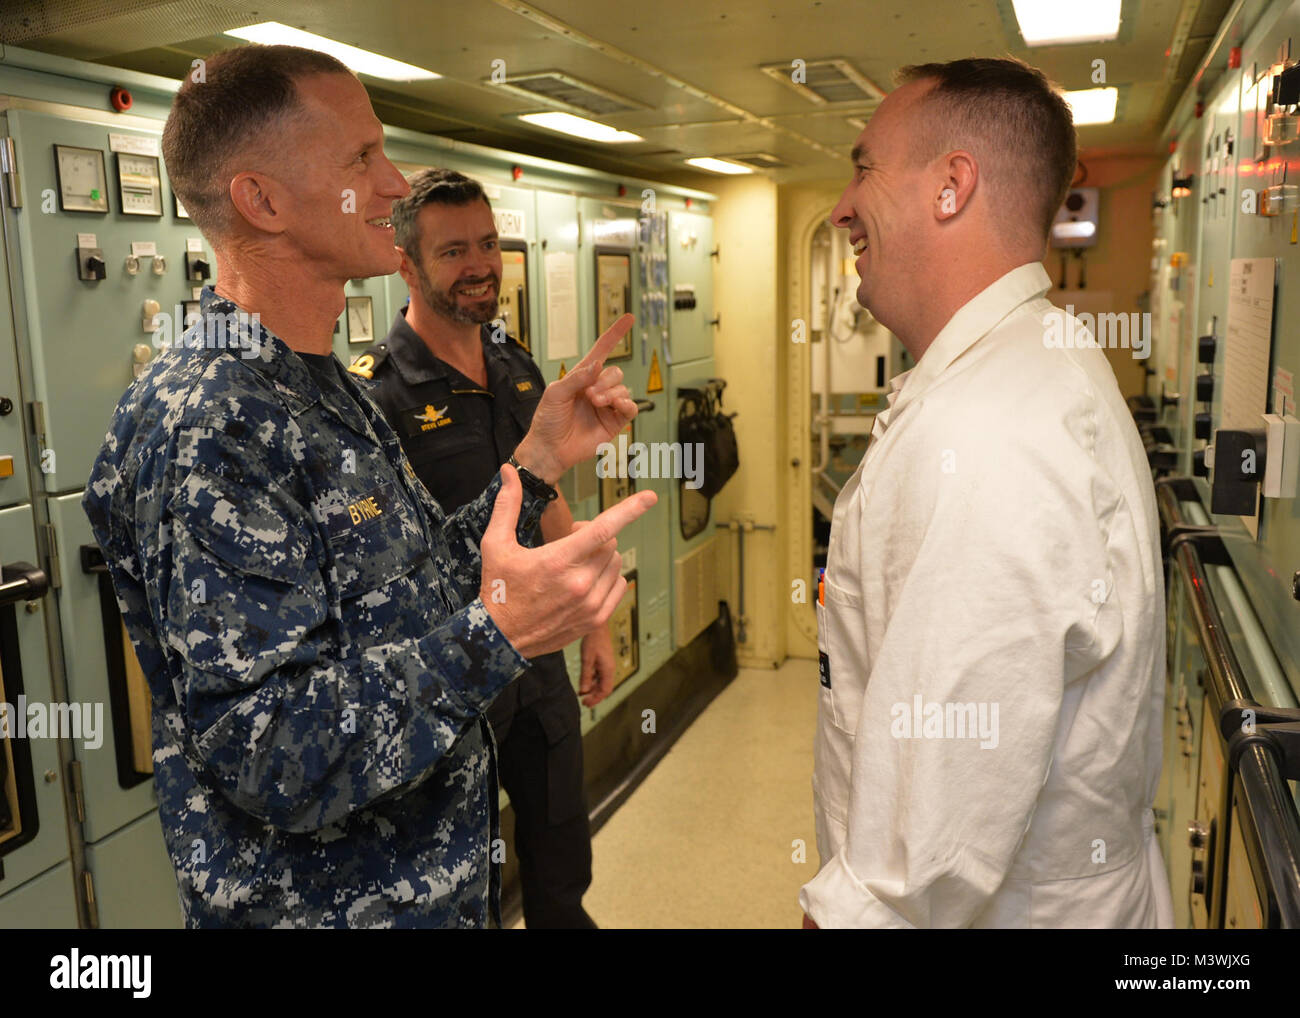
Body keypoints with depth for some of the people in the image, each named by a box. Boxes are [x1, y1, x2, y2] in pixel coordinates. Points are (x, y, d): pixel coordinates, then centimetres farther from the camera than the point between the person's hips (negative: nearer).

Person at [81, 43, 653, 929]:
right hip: (323, 899, -8)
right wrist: (497, 634, -35)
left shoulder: (326, 391, 5)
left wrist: (539, 464, 0)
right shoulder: (201, 431, -25)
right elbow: (273, 762, -27)